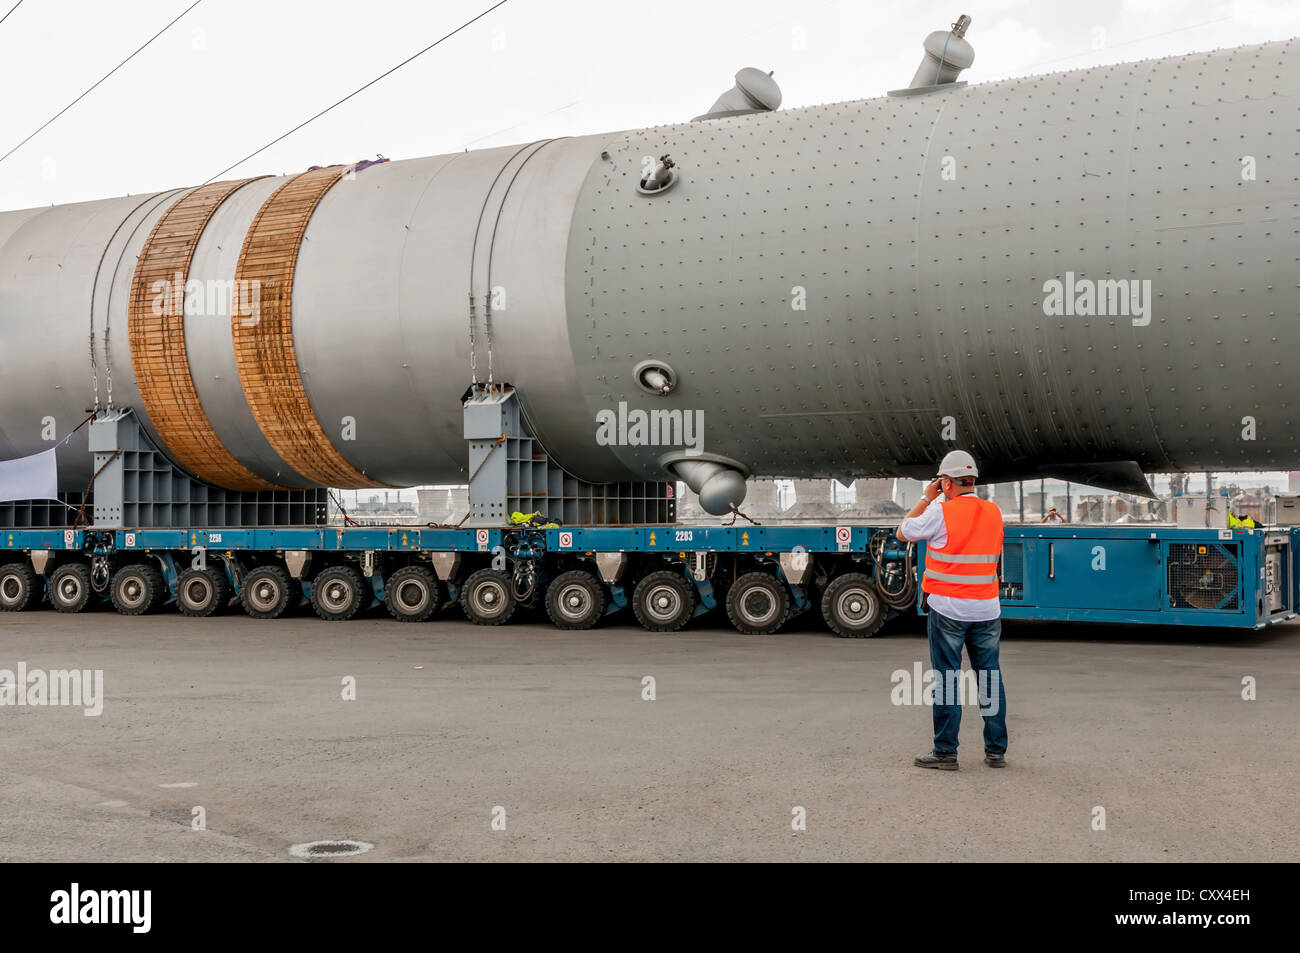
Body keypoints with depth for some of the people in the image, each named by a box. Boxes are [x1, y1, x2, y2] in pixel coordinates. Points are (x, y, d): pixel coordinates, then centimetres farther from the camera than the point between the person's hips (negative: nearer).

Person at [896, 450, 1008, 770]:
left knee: (947, 679, 1)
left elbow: (903, 533, 3)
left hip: (948, 608, -4)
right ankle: (996, 750, 14)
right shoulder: (994, 512, 5)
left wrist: (926, 498, 9)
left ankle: (945, 752, 4)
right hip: (987, 609, 4)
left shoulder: (940, 512, -10)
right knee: (990, 677, 10)